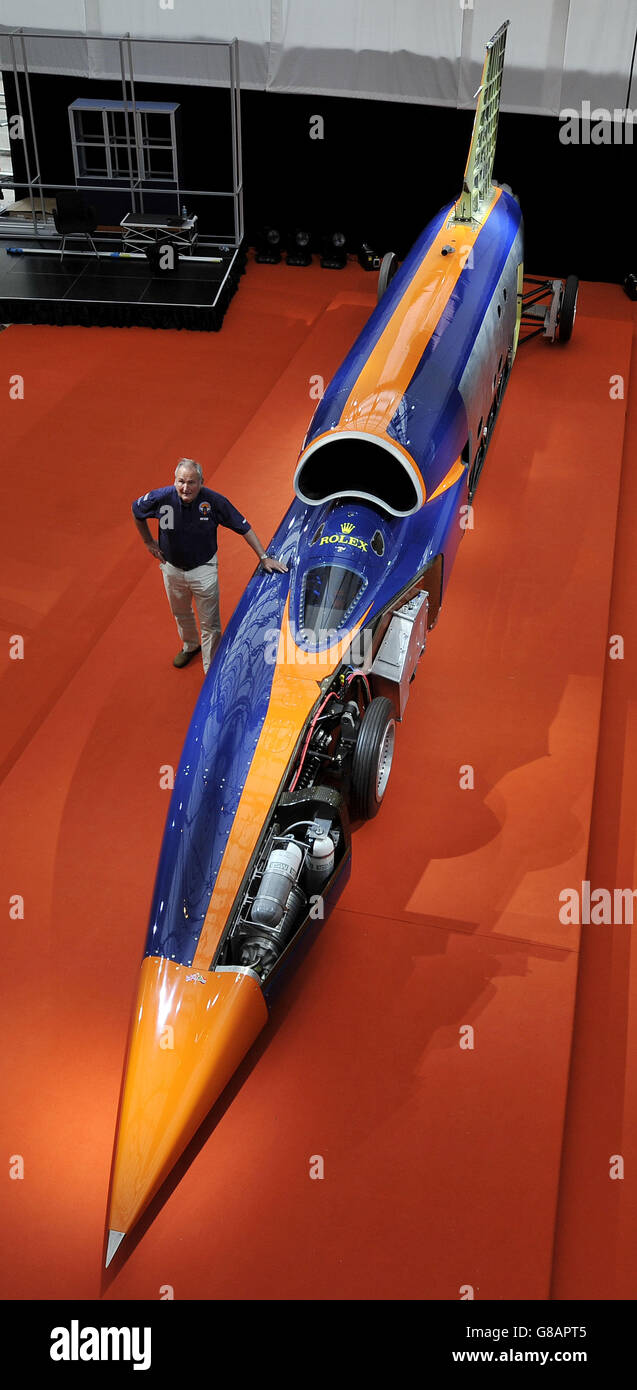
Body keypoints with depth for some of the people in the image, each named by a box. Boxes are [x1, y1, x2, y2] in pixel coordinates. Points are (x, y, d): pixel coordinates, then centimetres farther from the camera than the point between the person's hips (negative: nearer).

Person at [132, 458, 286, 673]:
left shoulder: (213, 501, -24)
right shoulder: (161, 498, -21)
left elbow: (244, 527, -14)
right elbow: (137, 511, 2)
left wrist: (264, 557, -15)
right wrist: (149, 542, 5)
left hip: (203, 569, -3)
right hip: (172, 568, 3)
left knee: (210, 624, 4)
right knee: (180, 614, 27)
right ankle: (190, 646, 56)